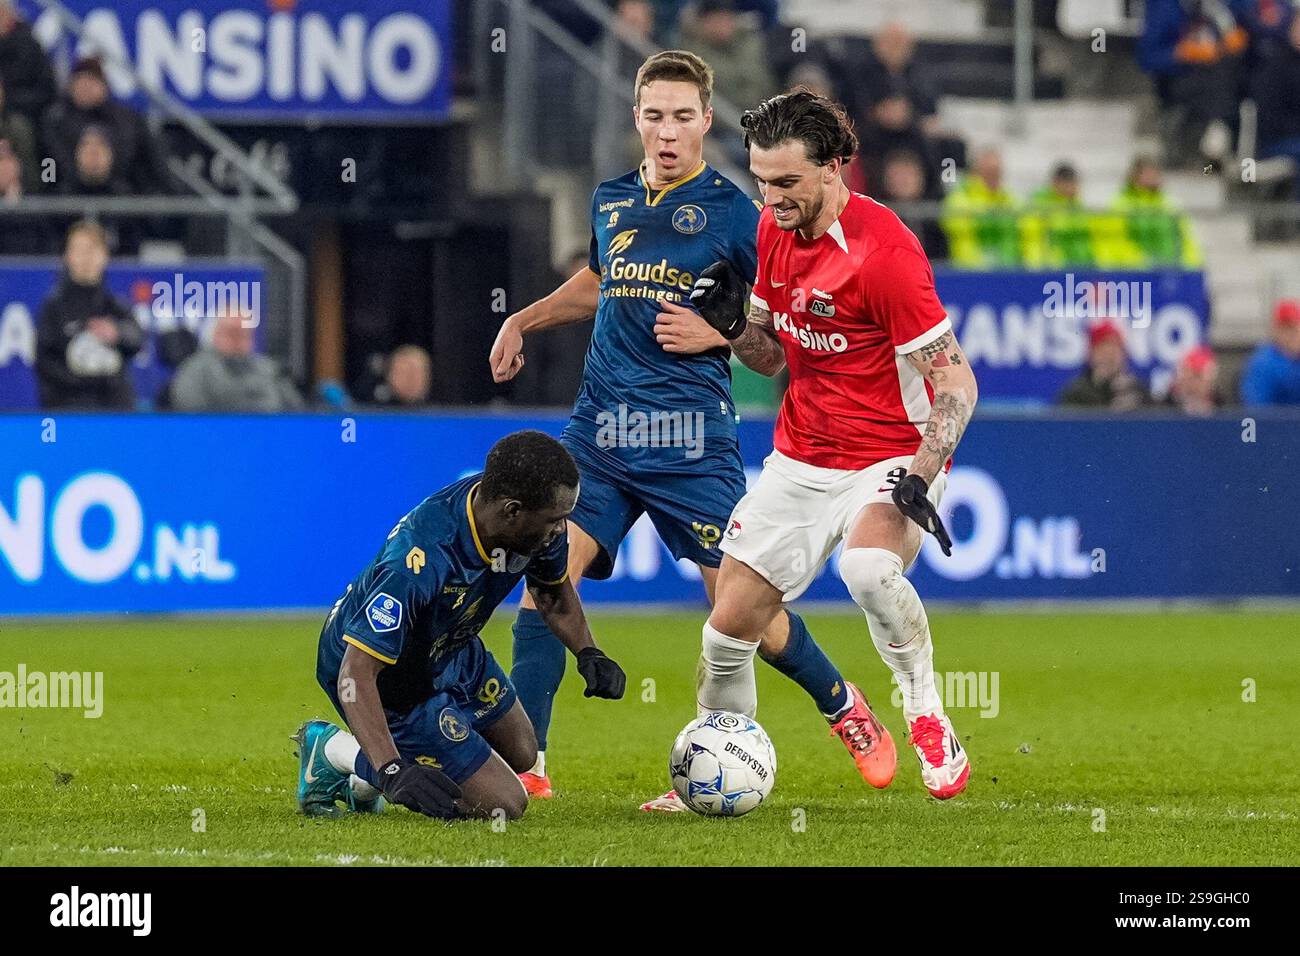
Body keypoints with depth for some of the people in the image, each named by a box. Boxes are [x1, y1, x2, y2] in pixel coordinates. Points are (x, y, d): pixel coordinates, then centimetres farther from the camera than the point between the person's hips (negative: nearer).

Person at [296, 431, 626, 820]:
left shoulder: (538, 525, -18)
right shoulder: (420, 560, -42)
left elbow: (555, 591, 8)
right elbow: (356, 674, -41)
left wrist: (588, 654, -8)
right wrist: (392, 771, -50)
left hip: (452, 651, 9)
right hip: (387, 679, -9)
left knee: (520, 756, 25)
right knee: (503, 805, -8)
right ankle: (338, 753, 3)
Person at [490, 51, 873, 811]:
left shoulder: (732, 213, -5)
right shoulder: (611, 201, 12)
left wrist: (717, 333, -13)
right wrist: (525, 321, 24)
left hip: (691, 441, -5)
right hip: (601, 429, 5)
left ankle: (842, 705, 25)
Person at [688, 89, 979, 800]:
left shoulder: (883, 251, -21)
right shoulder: (773, 231, 2)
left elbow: (956, 383, -18)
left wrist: (920, 474, -29)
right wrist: (730, 324, -6)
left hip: (890, 458, -7)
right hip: (799, 461, 7)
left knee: (868, 566, -37)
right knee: (727, 631, 2)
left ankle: (927, 717, -18)